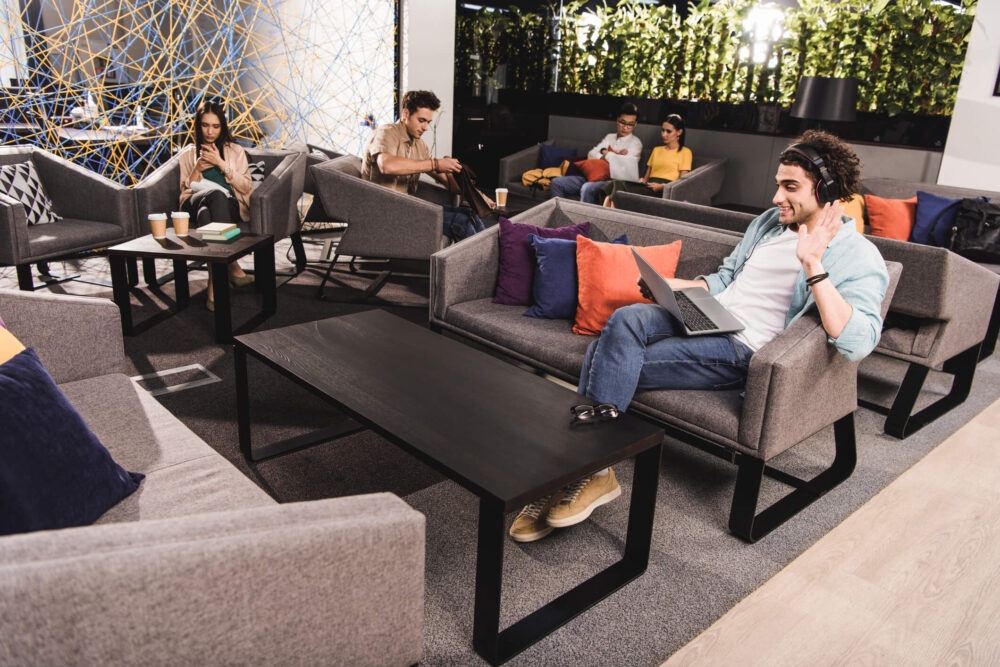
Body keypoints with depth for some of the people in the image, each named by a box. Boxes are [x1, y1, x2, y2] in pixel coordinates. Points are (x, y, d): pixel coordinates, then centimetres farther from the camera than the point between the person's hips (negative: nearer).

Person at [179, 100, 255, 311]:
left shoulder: (235, 151, 24)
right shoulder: (188, 156, 27)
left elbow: (246, 187, 9)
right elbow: (185, 192, 17)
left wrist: (221, 163, 0)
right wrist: (197, 169, 2)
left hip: (230, 205, 0)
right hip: (196, 204, 1)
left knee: (216, 197, -41)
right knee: (215, 194, -40)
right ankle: (232, 268, -51)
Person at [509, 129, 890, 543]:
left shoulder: (859, 257, -4)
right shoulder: (770, 221, 20)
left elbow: (857, 344, -21)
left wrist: (813, 265, -27)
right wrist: (673, 287, 11)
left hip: (744, 350, -7)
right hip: (704, 318, 7)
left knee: (615, 365, -24)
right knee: (624, 320, -25)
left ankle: (592, 473, -9)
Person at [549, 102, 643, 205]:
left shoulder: (635, 143, 6)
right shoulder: (610, 137, 24)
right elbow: (591, 154, 12)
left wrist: (605, 152, 0)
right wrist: (615, 155, -1)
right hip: (595, 177, 7)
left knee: (587, 188, -40)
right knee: (556, 182, -9)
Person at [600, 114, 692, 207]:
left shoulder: (685, 152, 10)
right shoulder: (656, 150, 31)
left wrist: (661, 186, -15)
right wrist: (643, 180, 2)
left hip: (664, 189, -6)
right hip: (649, 185, 6)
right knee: (616, 184, -28)